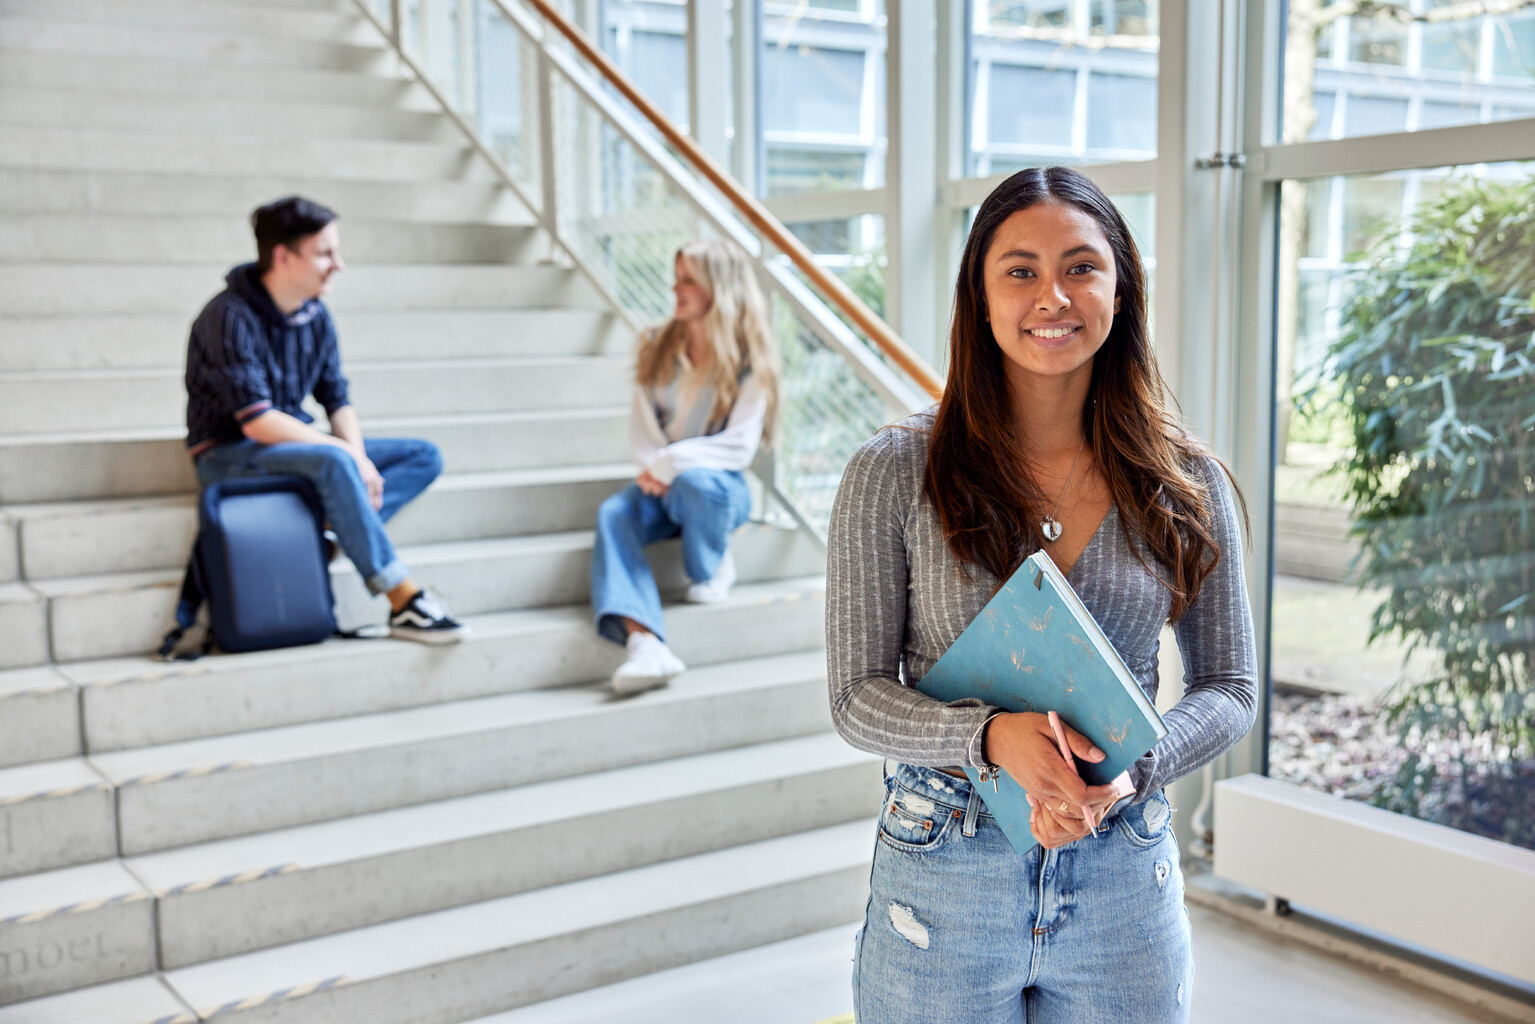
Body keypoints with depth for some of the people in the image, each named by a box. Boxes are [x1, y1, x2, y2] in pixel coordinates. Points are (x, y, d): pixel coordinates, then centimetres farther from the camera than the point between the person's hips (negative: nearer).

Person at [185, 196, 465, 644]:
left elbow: (337, 400, 6)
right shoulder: (230, 317, -19)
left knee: (424, 456, -4)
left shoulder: (315, 316, 4)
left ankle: (332, 530, -27)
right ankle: (405, 603, -32)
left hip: (299, 443, 8)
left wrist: (358, 457, -14)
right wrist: (347, 453, -23)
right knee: (332, 463, -37)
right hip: (229, 456, -8)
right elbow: (257, 422, -25)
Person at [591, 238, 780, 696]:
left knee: (695, 483, -40)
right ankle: (643, 642, -49)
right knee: (613, 514, -29)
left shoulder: (749, 361, -6)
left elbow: (739, 446, -14)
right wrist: (655, 469, -15)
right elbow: (642, 425, 4)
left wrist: (670, 462, -22)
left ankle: (714, 569, -6)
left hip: (719, 484, -4)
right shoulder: (658, 346, 7)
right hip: (663, 484, 4)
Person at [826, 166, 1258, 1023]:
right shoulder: (896, 471, -7)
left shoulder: (1186, 482, -1)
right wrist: (992, 736, -24)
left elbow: (1230, 687, 4)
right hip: (943, 879, -1)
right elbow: (859, 696, -6)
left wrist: (1131, 769, -15)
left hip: (1125, 880, 2)